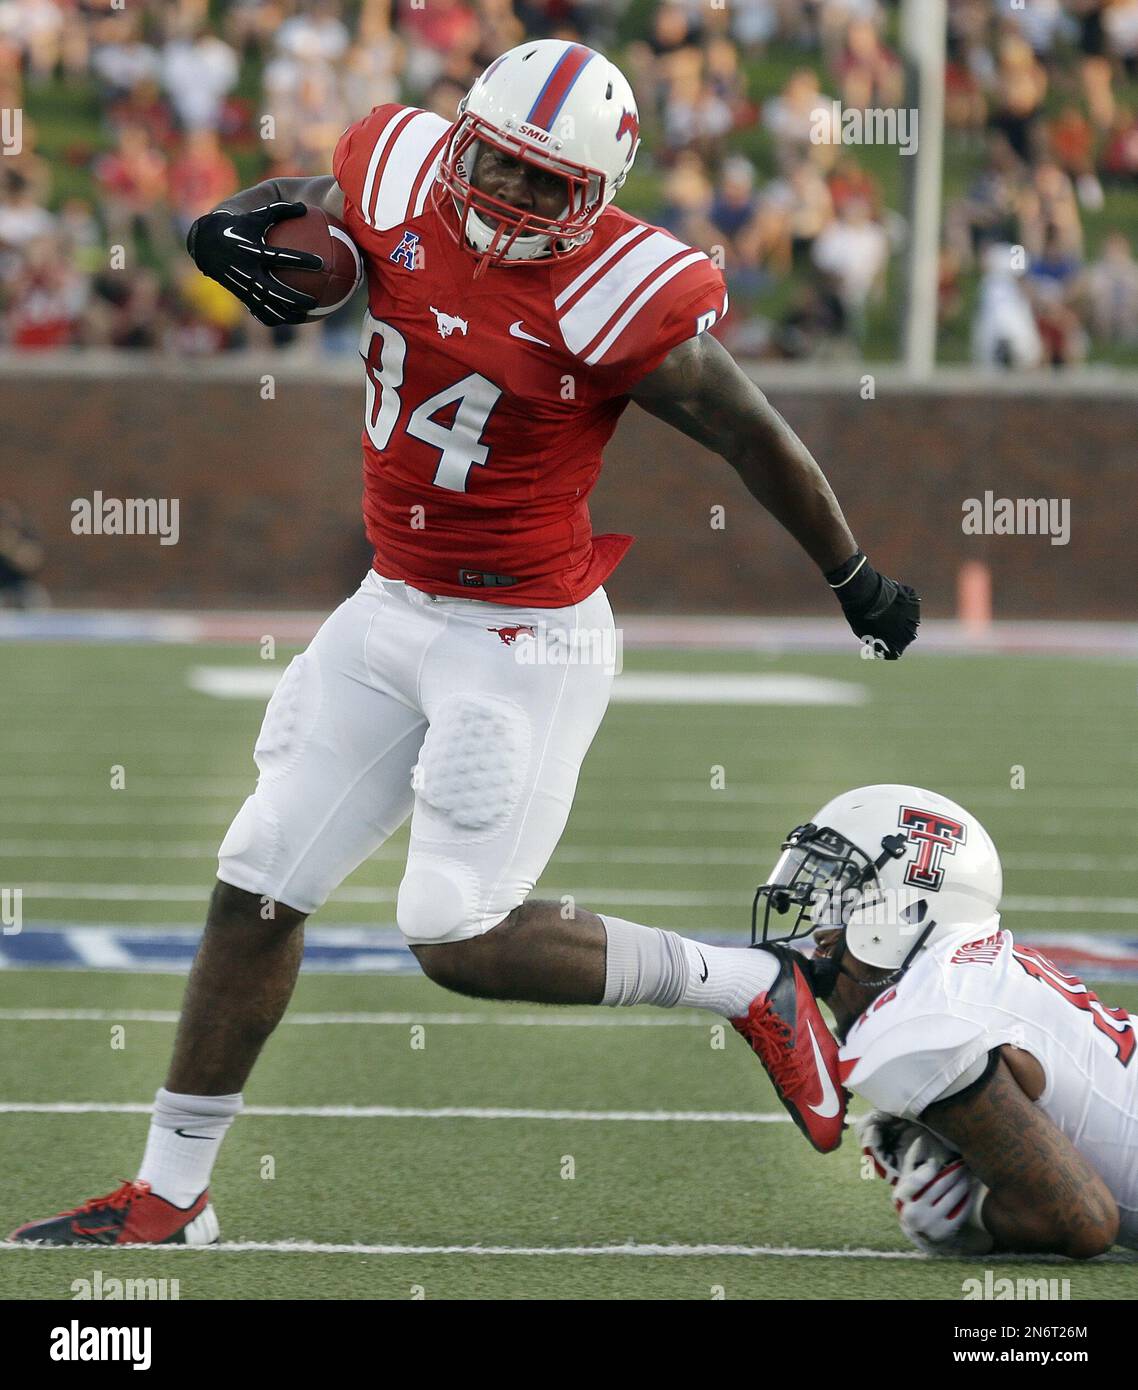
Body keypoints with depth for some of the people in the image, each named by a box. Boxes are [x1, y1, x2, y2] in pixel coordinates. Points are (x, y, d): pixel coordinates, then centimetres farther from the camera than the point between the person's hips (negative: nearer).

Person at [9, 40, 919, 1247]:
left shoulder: (617, 296, -22)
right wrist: (238, 227, -4)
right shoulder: (402, 175, -5)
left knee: (460, 942, -9)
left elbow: (755, 438, -10)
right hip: (393, 608, 7)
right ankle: (170, 1197, 18)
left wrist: (856, 582, 1)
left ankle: (749, 990, 11)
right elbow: (311, 200, 19)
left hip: (525, 639, -7)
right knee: (257, 887, 7)